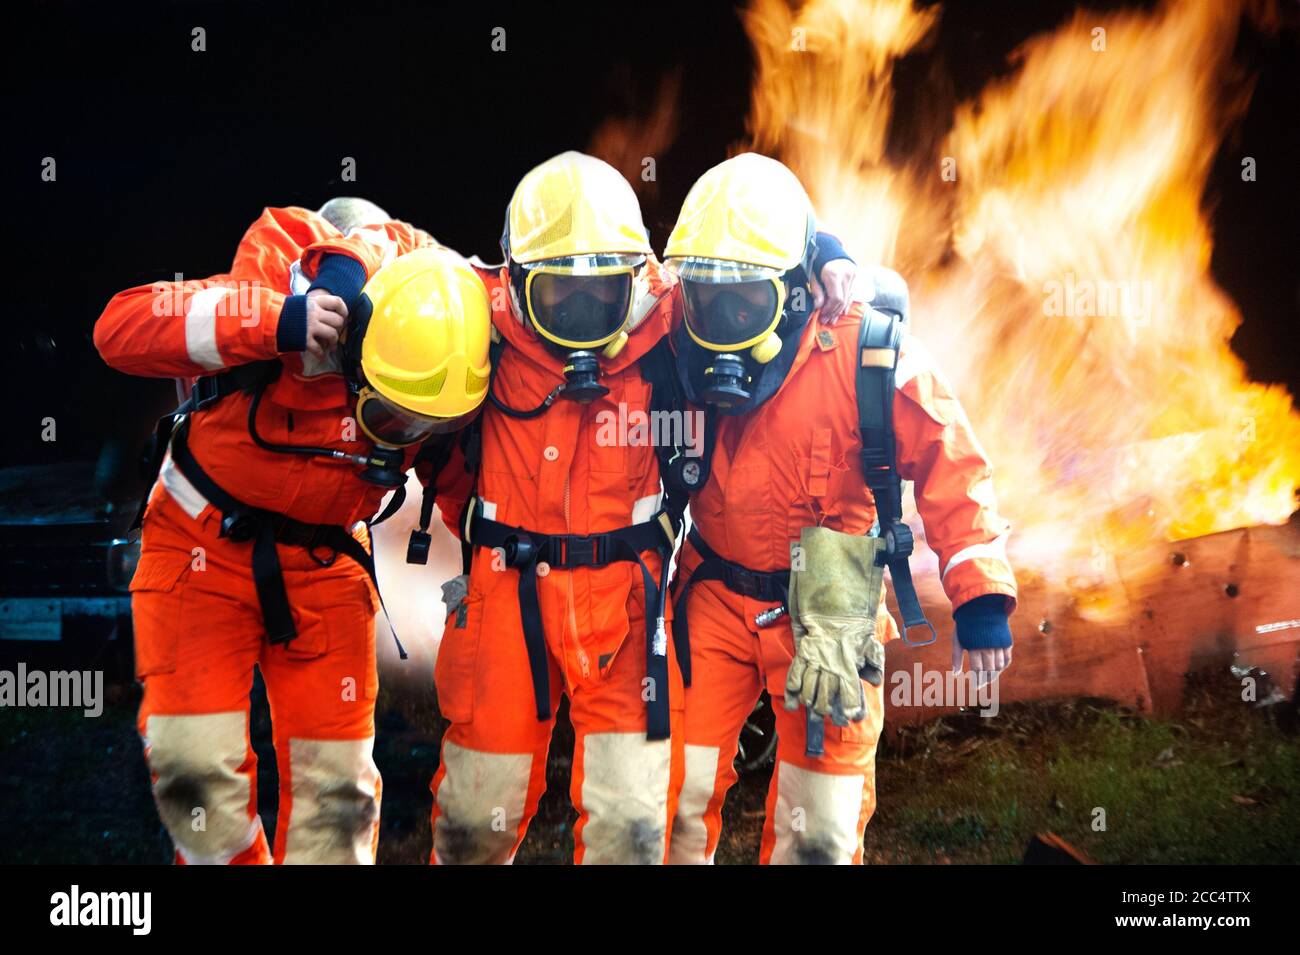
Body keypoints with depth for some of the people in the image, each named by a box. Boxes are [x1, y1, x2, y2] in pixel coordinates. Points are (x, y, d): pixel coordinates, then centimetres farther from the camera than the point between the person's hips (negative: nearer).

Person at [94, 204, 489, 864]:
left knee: (335, 775, -1)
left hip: (324, 557, 3)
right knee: (195, 759, -11)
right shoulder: (288, 285, -26)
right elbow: (120, 327, -33)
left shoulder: (448, 358, -12)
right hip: (205, 539, -3)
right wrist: (272, 323, -42)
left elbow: (456, 468, 9)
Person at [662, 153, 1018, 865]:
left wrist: (980, 595, -15)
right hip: (712, 598, 3)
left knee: (818, 830, 6)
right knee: (673, 789, 4)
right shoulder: (682, 345, -8)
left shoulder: (865, 354, -18)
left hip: (828, 610, -2)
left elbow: (949, 467, -12)